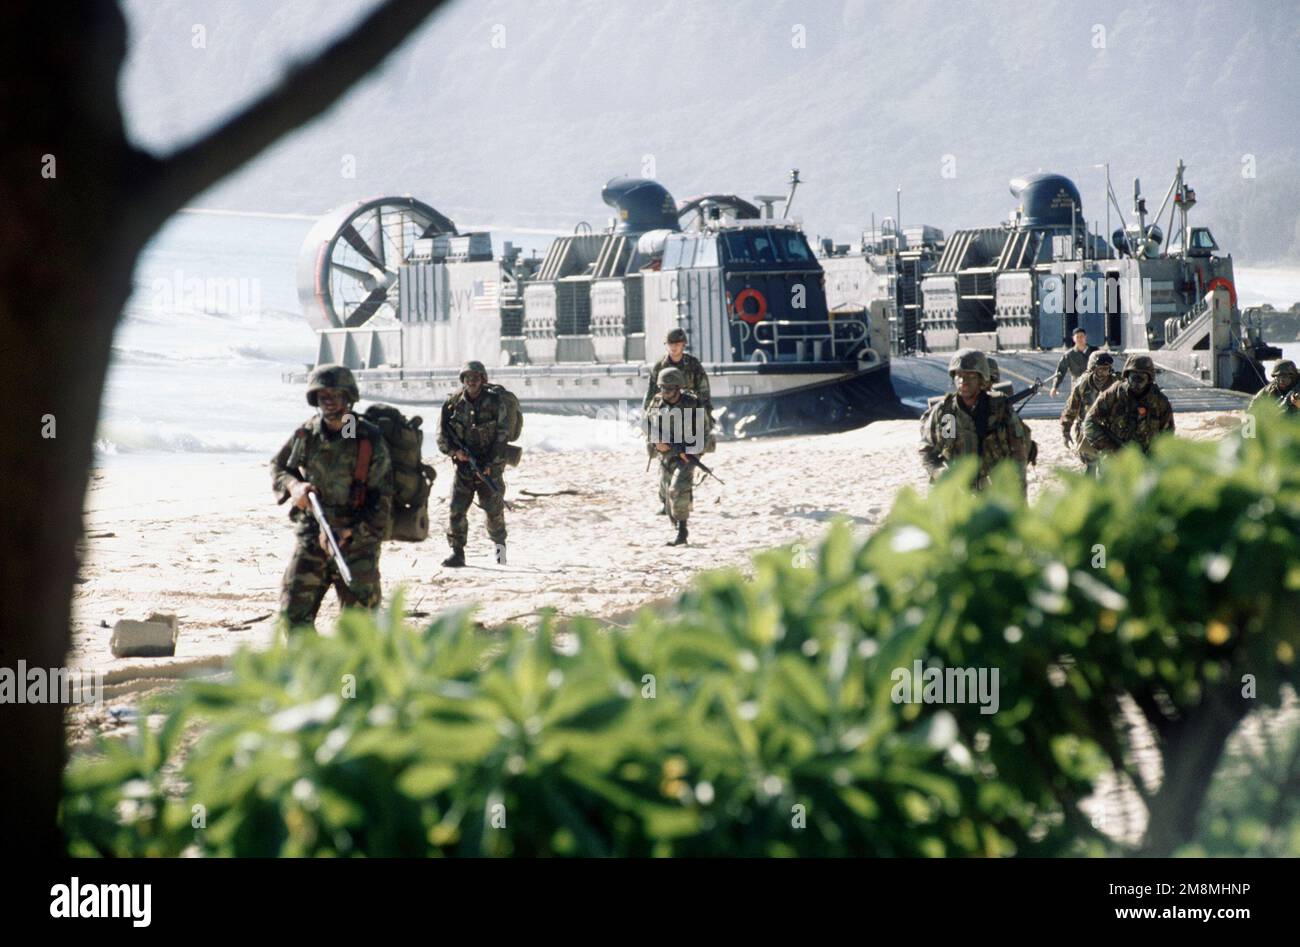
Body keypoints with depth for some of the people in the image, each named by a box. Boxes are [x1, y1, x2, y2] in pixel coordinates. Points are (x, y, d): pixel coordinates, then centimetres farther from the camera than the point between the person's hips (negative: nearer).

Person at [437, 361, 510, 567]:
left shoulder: (495, 402, -7)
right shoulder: (454, 402, 0)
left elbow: (502, 435, -8)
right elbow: (442, 434, 5)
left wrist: (490, 464, -14)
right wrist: (454, 451, -13)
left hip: (489, 466, -2)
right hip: (463, 464, 2)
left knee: (494, 509, 3)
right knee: (456, 509, -8)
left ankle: (499, 543, 29)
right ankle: (457, 552, -3)